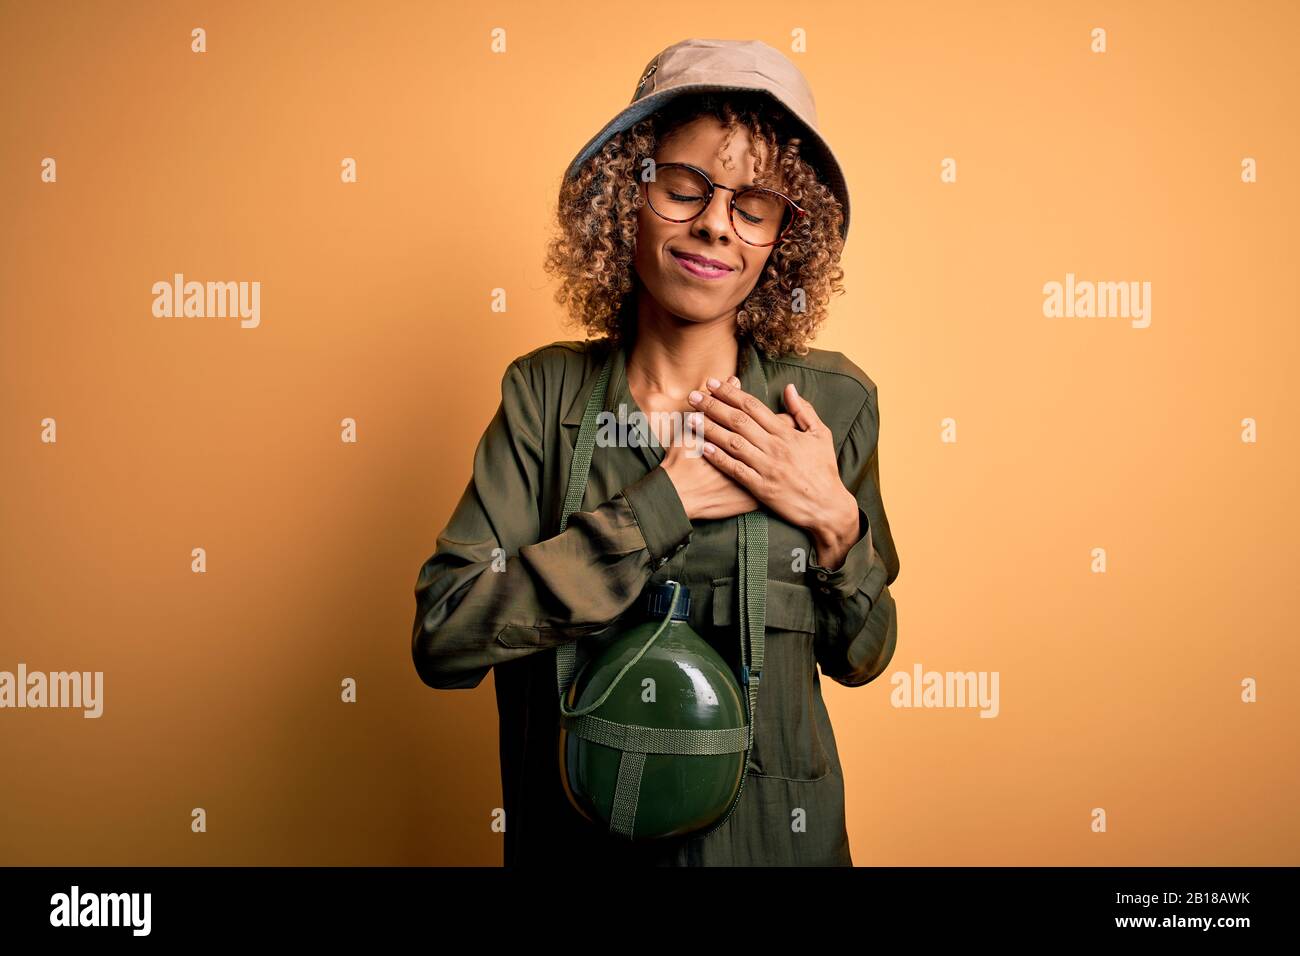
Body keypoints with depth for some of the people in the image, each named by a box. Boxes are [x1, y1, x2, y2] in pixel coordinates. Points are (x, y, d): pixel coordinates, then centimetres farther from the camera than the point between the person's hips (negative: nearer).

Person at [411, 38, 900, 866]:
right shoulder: (545, 393, -9)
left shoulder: (833, 402, -8)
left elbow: (861, 657, 0)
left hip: (773, 836, 0)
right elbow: (442, 636, -19)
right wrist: (664, 504, -22)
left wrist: (834, 523, -18)